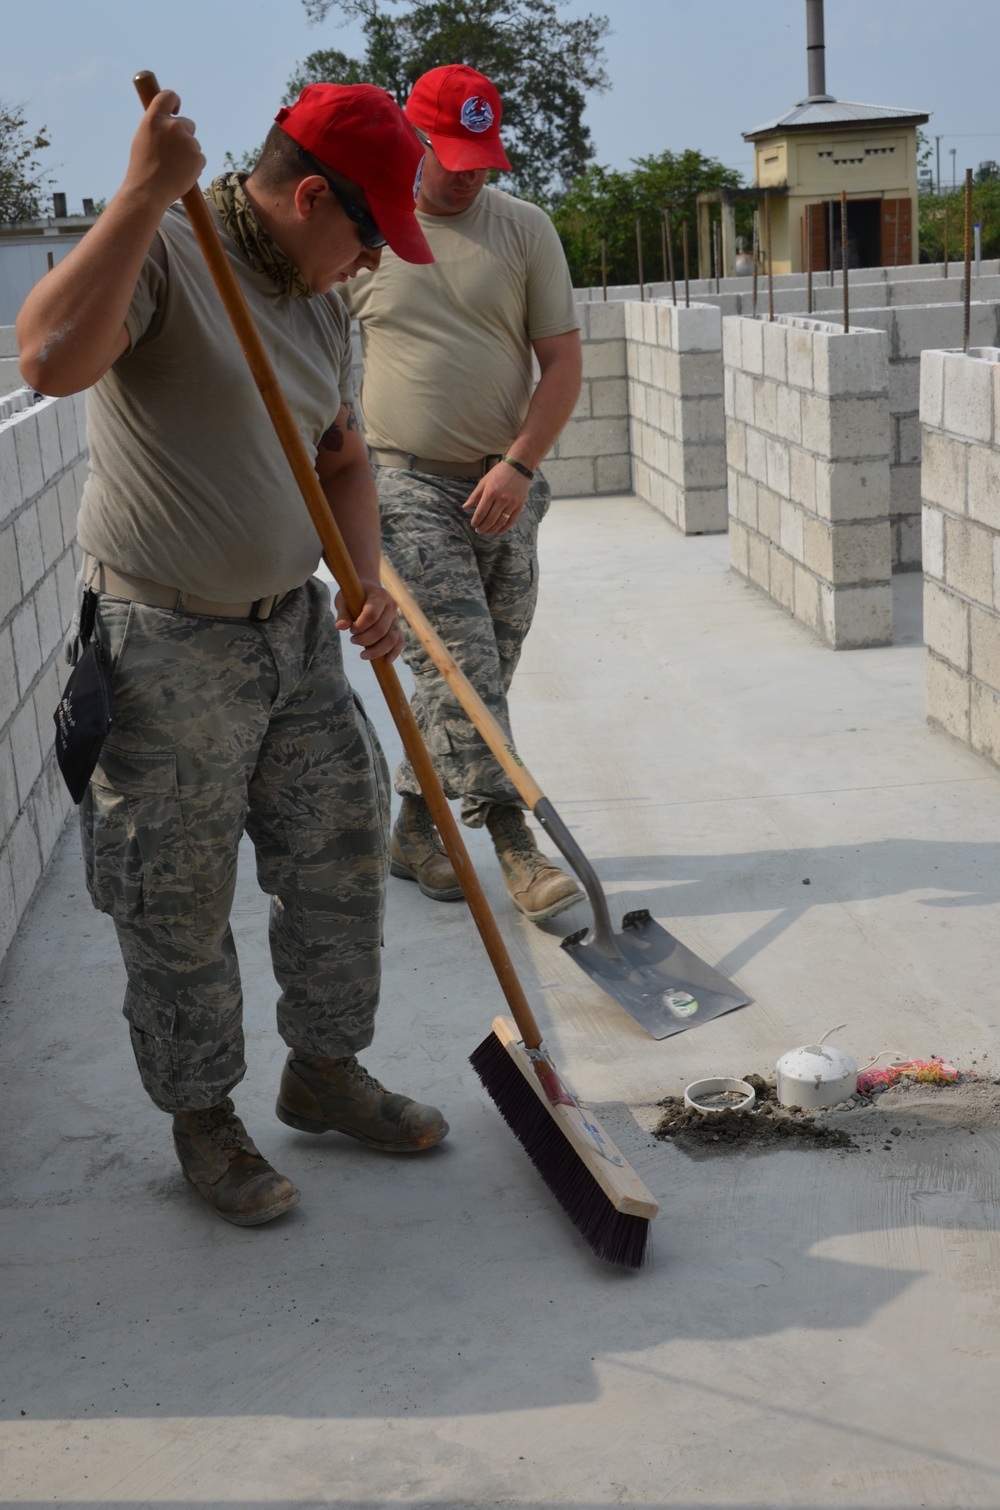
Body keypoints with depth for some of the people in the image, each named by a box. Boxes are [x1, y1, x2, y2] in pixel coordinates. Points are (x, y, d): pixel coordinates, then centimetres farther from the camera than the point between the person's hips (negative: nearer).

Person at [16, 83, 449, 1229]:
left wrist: (364, 579, 2)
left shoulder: (319, 304, 10)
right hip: (169, 651, -7)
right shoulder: (162, 249, -14)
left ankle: (323, 1071, 35)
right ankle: (203, 1117, 25)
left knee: (340, 857, 14)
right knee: (179, 909, 6)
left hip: (297, 631, 8)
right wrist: (146, 192, -33)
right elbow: (51, 358, -34)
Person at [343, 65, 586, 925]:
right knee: (461, 666, -12)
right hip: (407, 483, -3)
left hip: (504, 489, 3)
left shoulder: (524, 229, 5)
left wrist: (518, 465, -9)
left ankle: (414, 829, 20)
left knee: (476, 674, 6)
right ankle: (513, 845, -10)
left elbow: (564, 364, 2)